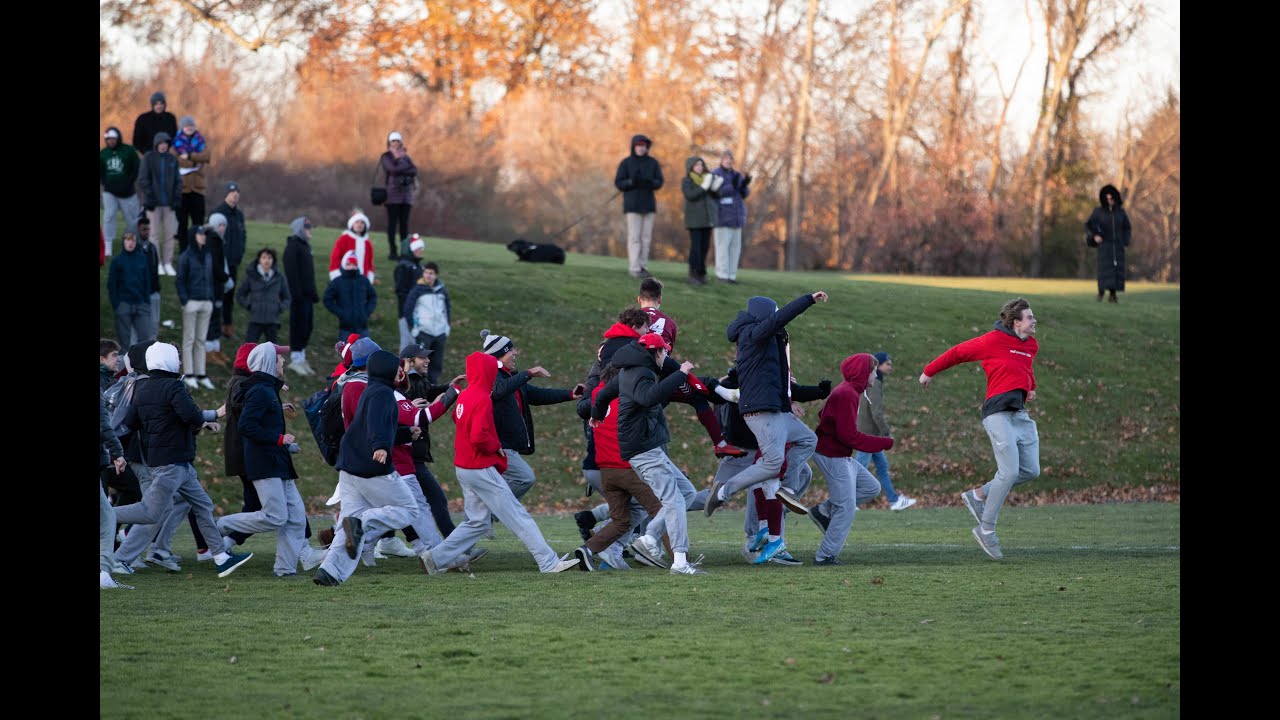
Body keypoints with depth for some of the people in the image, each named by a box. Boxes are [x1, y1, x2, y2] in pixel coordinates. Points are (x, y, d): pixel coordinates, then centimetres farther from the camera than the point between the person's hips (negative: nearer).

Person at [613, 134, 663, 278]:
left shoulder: (653, 163, 5)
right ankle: (634, 268, -9)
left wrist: (650, 183, -19)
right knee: (634, 237, -8)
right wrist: (632, 182, -22)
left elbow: (659, 182, 3)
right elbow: (618, 183, -4)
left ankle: (643, 267, 5)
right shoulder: (626, 163, -2)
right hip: (632, 205, -3)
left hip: (648, 204, 3)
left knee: (646, 238, 1)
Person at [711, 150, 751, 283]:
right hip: (722, 216, -7)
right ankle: (722, 276, -8)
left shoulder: (736, 175, 15)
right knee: (723, 245, -9)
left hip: (736, 216, 7)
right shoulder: (715, 175, -4)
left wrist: (745, 184, -10)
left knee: (735, 247, 4)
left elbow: (744, 194, 11)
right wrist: (732, 186, -24)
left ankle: (731, 275, 7)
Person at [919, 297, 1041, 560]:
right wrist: (929, 371, 15)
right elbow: (957, 353, 5)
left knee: (1031, 471, 2)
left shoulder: (1031, 345, 16)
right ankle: (986, 530, -4)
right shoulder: (993, 341, -7)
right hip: (999, 412, -9)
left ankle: (979, 496, 18)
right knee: (1009, 471, -15)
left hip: (1020, 414, 9)